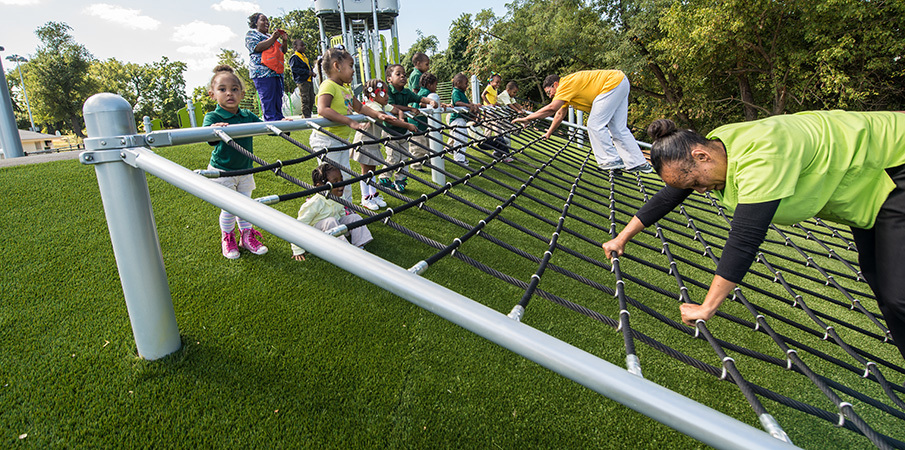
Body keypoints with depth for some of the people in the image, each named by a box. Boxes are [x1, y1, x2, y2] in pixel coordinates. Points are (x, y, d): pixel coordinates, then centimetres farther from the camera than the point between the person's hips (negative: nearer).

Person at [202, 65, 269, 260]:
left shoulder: (248, 116, -1)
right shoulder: (213, 117, -16)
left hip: (244, 170, 4)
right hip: (222, 171, -4)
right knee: (229, 209, 3)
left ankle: (247, 237, 31)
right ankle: (227, 239, 27)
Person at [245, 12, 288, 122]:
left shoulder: (271, 36, 28)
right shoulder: (251, 33, 8)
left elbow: (283, 51, 27)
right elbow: (257, 47, -10)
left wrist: (284, 41, 8)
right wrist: (273, 38, -9)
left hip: (276, 72, 7)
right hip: (263, 73, -7)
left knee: (278, 104, 2)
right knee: (269, 105, -14)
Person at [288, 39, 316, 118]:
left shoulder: (305, 56, 19)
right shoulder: (294, 57, -9)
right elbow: (294, 69, -17)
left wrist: (312, 72, 9)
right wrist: (307, 72, -21)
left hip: (309, 80, 9)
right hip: (302, 81, -9)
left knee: (311, 100, 11)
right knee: (305, 100, -9)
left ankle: (309, 116, 20)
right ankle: (306, 117, -4)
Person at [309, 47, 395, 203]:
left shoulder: (346, 88, 14)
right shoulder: (328, 85, -16)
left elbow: (359, 108, 22)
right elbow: (323, 109, -32)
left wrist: (377, 114, 4)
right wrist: (350, 122, -38)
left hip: (342, 140, 10)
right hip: (327, 140, -10)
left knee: (345, 177, 17)